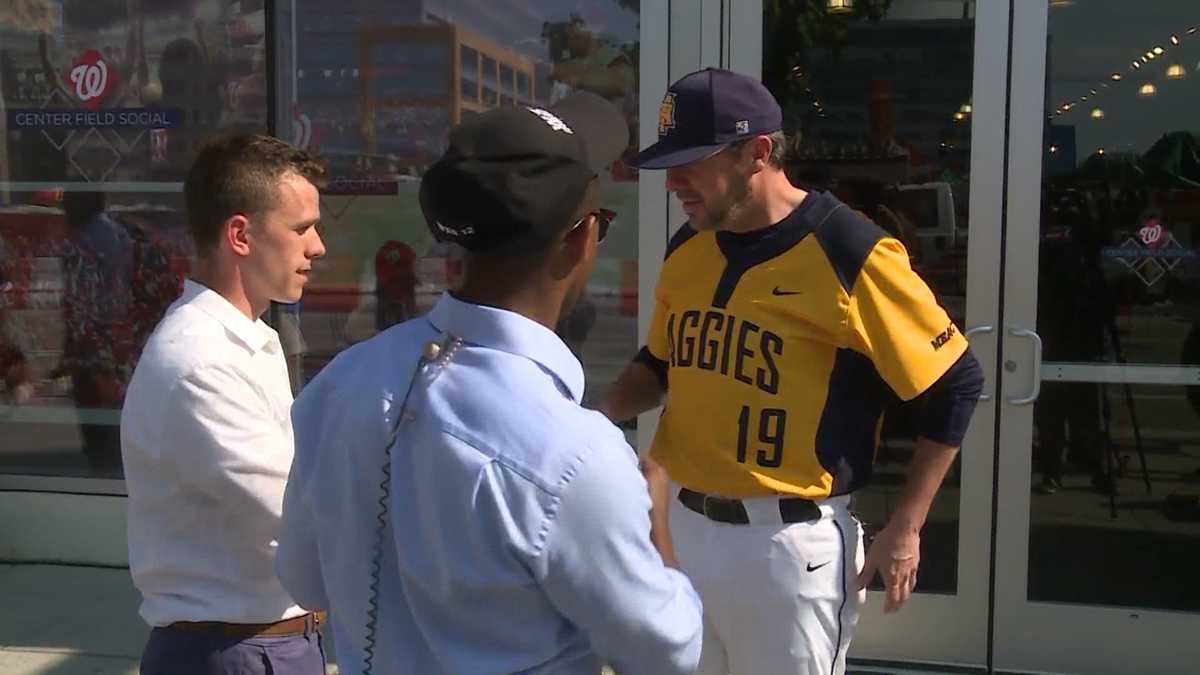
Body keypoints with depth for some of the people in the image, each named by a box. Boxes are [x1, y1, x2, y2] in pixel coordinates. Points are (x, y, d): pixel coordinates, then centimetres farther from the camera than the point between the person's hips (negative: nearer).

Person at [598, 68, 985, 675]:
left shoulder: (848, 253, -16)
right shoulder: (686, 248, 3)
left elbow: (954, 385, -9)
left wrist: (905, 527, -8)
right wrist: (602, 417, -1)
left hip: (789, 542, -6)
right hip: (684, 525, 6)